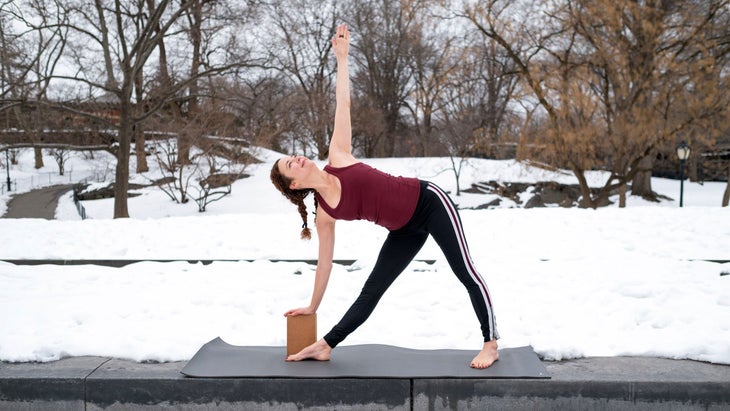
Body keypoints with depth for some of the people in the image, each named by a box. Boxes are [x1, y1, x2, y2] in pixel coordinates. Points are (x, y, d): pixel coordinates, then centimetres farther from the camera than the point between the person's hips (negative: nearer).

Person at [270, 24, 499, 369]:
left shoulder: (337, 158, -9)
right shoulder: (324, 215, -3)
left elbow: (342, 105, -4)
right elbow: (325, 261, 6)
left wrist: (341, 58, -4)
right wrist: (312, 306, 11)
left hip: (429, 202, -3)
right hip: (406, 230, 3)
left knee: (466, 273, -2)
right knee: (371, 290, 4)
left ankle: (491, 343, 9)